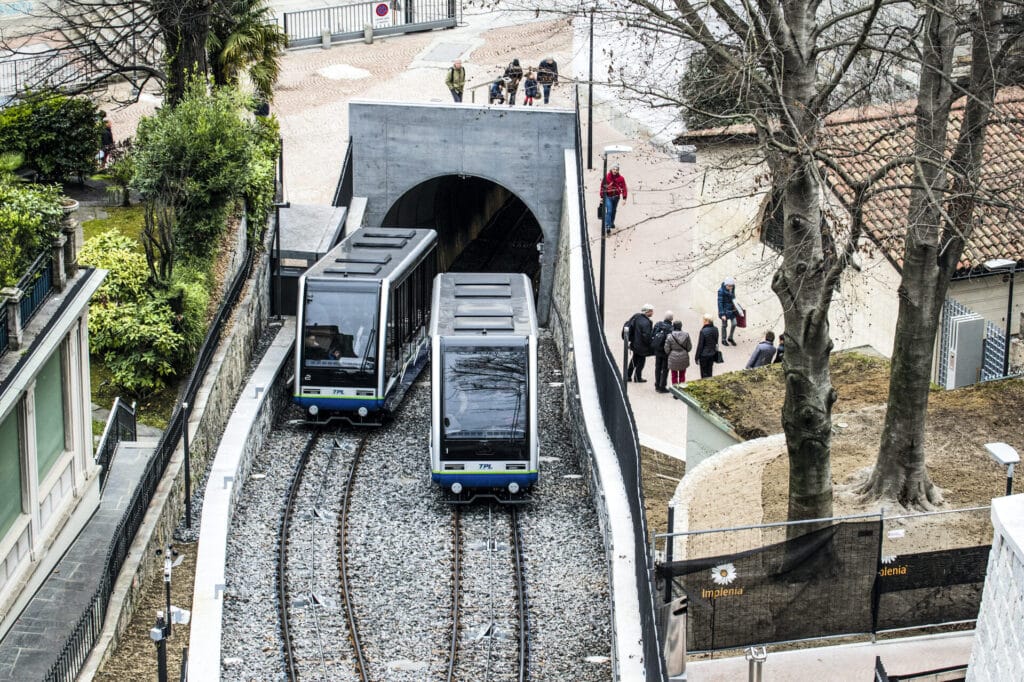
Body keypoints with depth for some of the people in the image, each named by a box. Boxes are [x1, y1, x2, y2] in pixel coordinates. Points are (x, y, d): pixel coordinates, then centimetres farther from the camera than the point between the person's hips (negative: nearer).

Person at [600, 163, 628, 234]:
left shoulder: (621, 178, -8)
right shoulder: (607, 177, -12)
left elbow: (624, 188, -5)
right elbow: (602, 186, -3)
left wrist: (624, 198, -10)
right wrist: (602, 197, 1)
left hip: (616, 197, 3)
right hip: (608, 197, -3)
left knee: (614, 210, 20)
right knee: (609, 211, -14)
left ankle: (612, 223, 41)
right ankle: (607, 226, -16)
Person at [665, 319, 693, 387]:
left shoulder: (670, 336, -15)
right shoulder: (686, 335, -8)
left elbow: (666, 349, -10)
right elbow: (689, 347, 0)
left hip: (673, 358, -2)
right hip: (684, 358, 2)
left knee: (674, 375, 12)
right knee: (682, 375, 16)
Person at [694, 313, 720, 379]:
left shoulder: (703, 331, -23)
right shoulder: (715, 330, -3)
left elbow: (700, 345, -17)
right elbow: (716, 343, 8)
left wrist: (696, 357, -8)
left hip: (704, 354, -6)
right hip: (712, 354, 6)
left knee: (704, 374, 5)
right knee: (709, 372, 18)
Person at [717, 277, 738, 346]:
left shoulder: (732, 288, -5)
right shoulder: (721, 291, -23)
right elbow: (720, 303, -21)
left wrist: (735, 305, 21)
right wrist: (722, 314, -23)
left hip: (732, 309, 5)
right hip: (725, 310, -5)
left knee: (734, 323, 6)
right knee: (724, 325, 9)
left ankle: (730, 338, 27)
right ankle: (723, 340, 27)